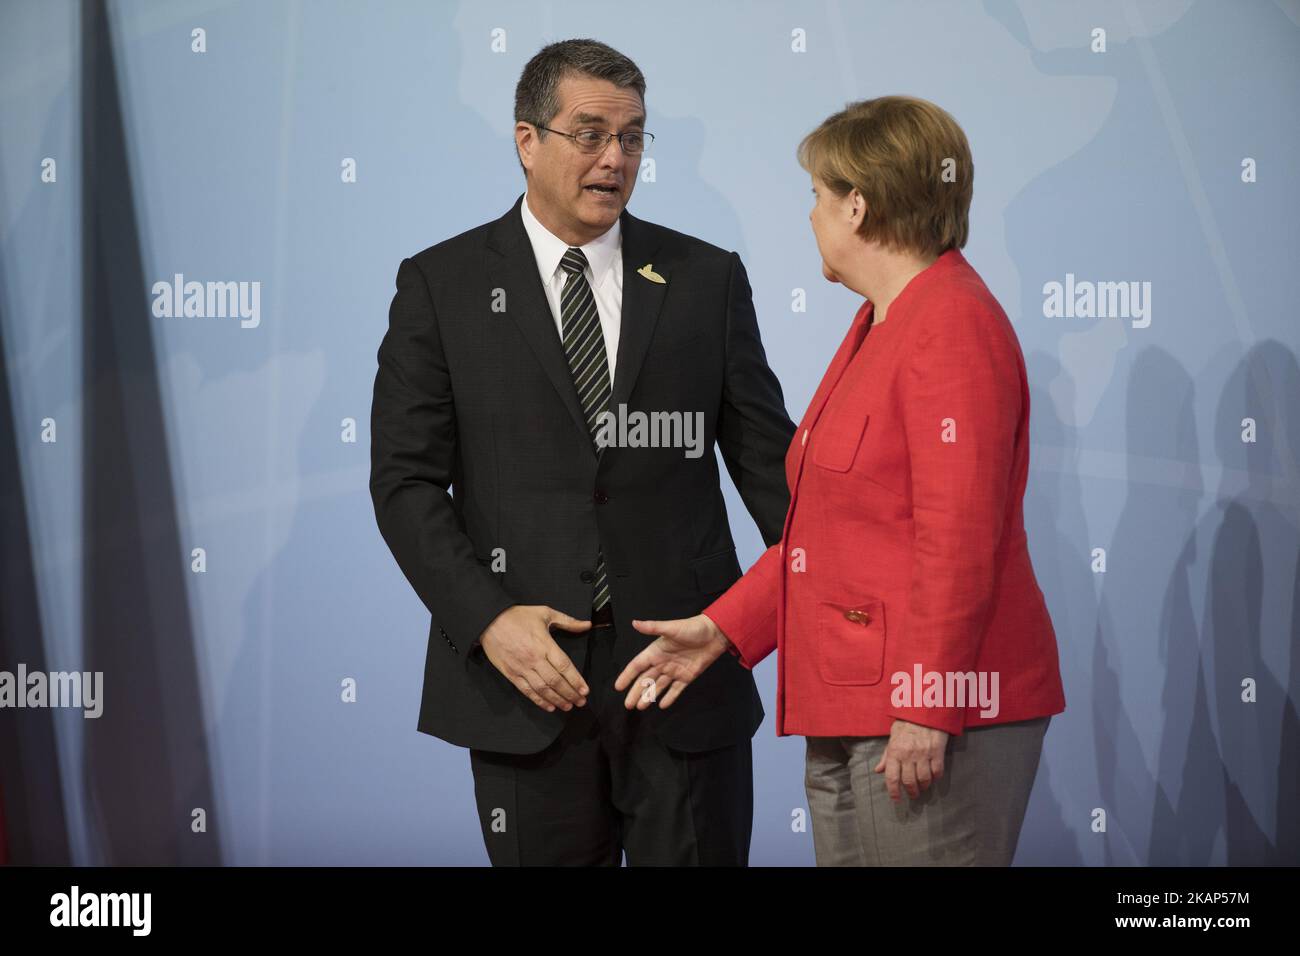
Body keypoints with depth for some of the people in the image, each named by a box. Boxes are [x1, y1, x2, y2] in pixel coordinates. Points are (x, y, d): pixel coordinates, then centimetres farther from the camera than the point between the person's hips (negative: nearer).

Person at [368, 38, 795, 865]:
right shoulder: (440, 286, 2)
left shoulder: (707, 279, 6)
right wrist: (487, 619, -14)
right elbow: (406, 480, -1)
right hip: (527, 674, -1)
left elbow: (767, 458, 5)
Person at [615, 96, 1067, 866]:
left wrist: (925, 711, -20)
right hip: (851, 711, 10)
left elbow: (959, 538, -19)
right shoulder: (880, 325, 18)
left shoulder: (953, 325, -13)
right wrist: (724, 629, 14)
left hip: (929, 719, -9)